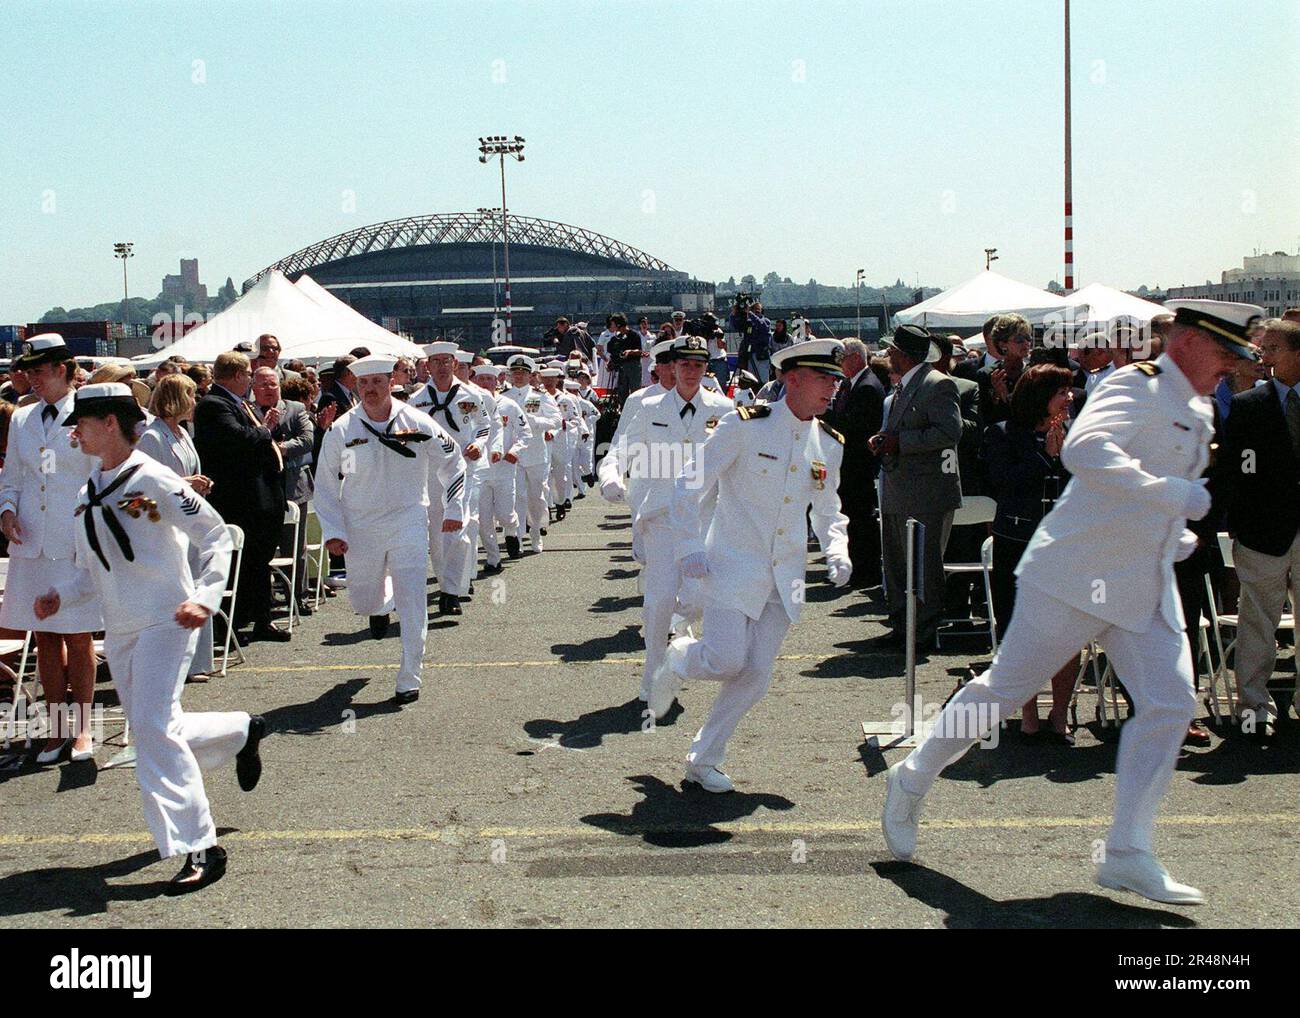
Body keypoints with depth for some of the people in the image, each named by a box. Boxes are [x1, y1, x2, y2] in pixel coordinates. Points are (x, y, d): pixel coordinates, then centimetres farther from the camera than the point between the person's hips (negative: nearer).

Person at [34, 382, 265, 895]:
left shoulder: (152, 480, -11)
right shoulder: (87, 495, 11)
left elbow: (215, 536, -8)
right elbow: (92, 570, 16)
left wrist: (205, 598, -20)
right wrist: (60, 596, -4)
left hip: (165, 622, -8)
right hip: (118, 631, 8)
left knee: (154, 728, -18)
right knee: (150, 731, 13)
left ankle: (199, 848, -14)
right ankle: (242, 732, 39)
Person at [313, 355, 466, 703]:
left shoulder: (417, 423, -5)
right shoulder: (342, 430, -3)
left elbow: (452, 463, 8)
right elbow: (326, 483, 4)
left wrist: (454, 509, 5)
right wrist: (332, 531, -2)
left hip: (408, 522, -2)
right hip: (360, 527, 2)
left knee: (412, 604, -9)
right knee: (363, 602, 13)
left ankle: (409, 681, -1)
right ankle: (381, 605, 51)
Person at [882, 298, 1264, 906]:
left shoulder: (1196, 416, 15)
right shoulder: (1134, 388, -14)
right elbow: (1084, 450, -35)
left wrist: (1177, 538, 16)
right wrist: (1175, 494, -35)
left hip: (1147, 588, 8)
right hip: (1078, 575, -8)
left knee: (1170, 704, -6)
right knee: (1003, 689, 2)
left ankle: (1127, 855, 0)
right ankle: (911, 782, 22)